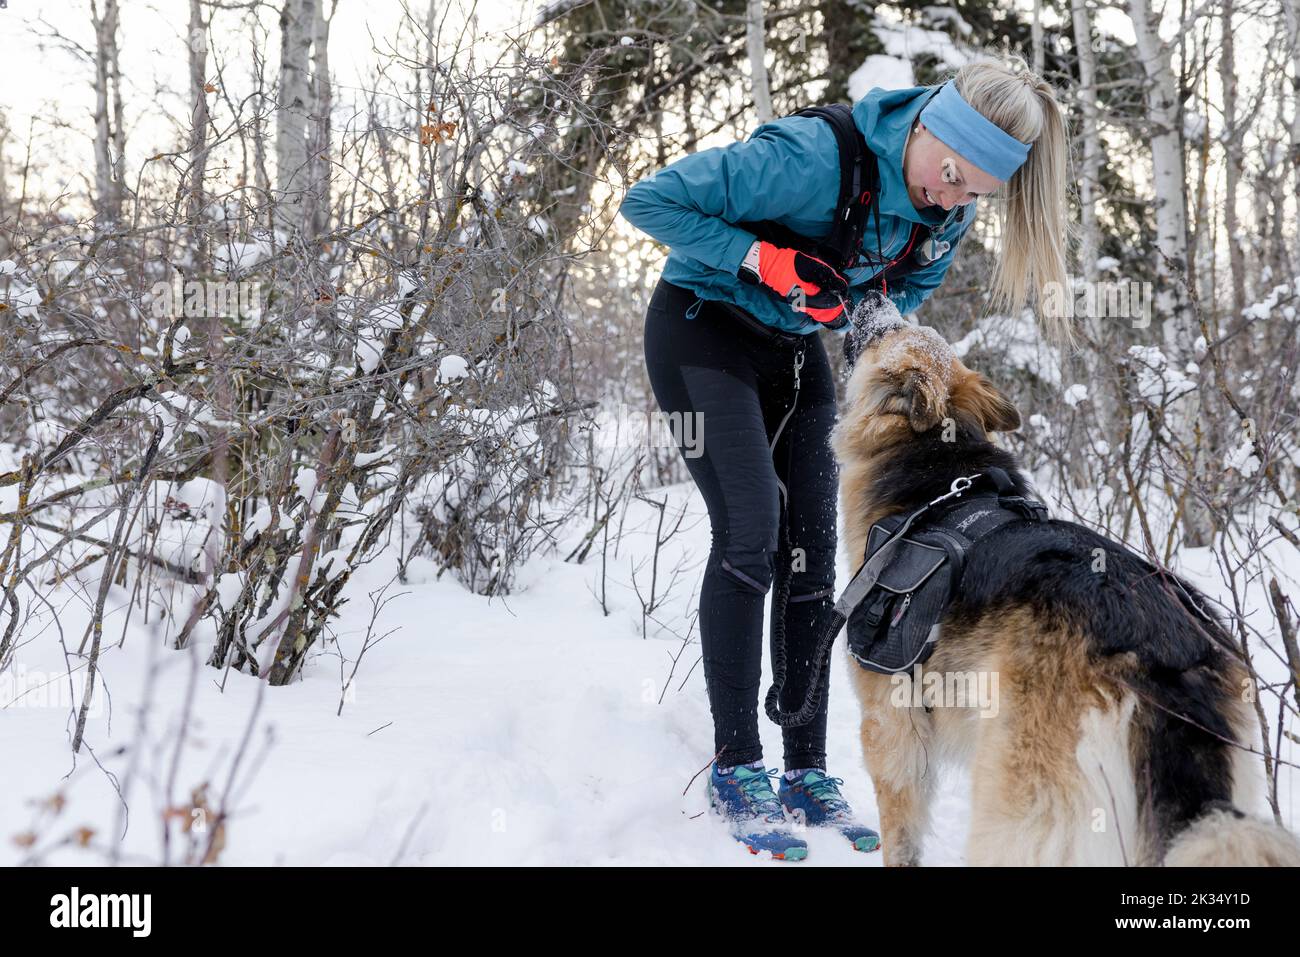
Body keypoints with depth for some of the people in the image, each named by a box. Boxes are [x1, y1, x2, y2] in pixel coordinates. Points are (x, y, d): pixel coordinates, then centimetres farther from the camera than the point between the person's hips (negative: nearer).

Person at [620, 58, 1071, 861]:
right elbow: (649, 200, -26)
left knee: (813, 545, 0)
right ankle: (735, 769, -10)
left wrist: (866, 311, -12)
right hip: (703, 328, -6)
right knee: (750, 531, -18)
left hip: (795, 344, 7)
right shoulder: (813, 157, -31)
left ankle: (808, 772, 5)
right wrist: (766, 259, -33)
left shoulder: (950, 212, -10)